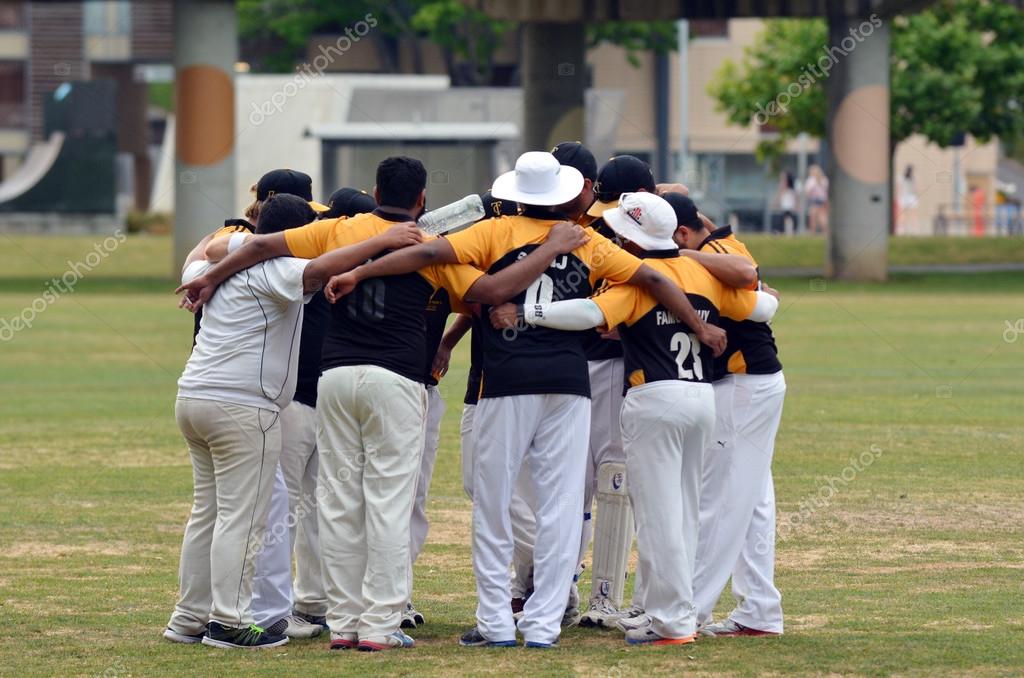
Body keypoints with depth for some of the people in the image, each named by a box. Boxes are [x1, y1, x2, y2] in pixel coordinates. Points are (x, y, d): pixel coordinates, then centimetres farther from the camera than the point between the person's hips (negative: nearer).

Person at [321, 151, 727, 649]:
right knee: (560, 506, 5)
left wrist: (358, 274, -3)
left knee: (493, 503, 6)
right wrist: (701, 328, 25)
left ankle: (496, 623, 5)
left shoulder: (498, 232, 4)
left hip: (508, 382, -2)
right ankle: (543, 624, 3)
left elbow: (429, 253, -6)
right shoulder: (588, 243, 12)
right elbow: (652, 279, 14)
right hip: (569, 383, 2)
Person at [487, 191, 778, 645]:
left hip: (654, 399, -7)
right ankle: (680, 614, 18)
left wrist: (524, 313, -26)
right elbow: (761, 308, 13)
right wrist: (768, 298, 37)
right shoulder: (706, 272, 9)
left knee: (658, 512, -4)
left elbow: (592, 312, -26)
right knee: (685, 510, 15)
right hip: (702, 398, 7)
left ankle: (672, 621, -5)